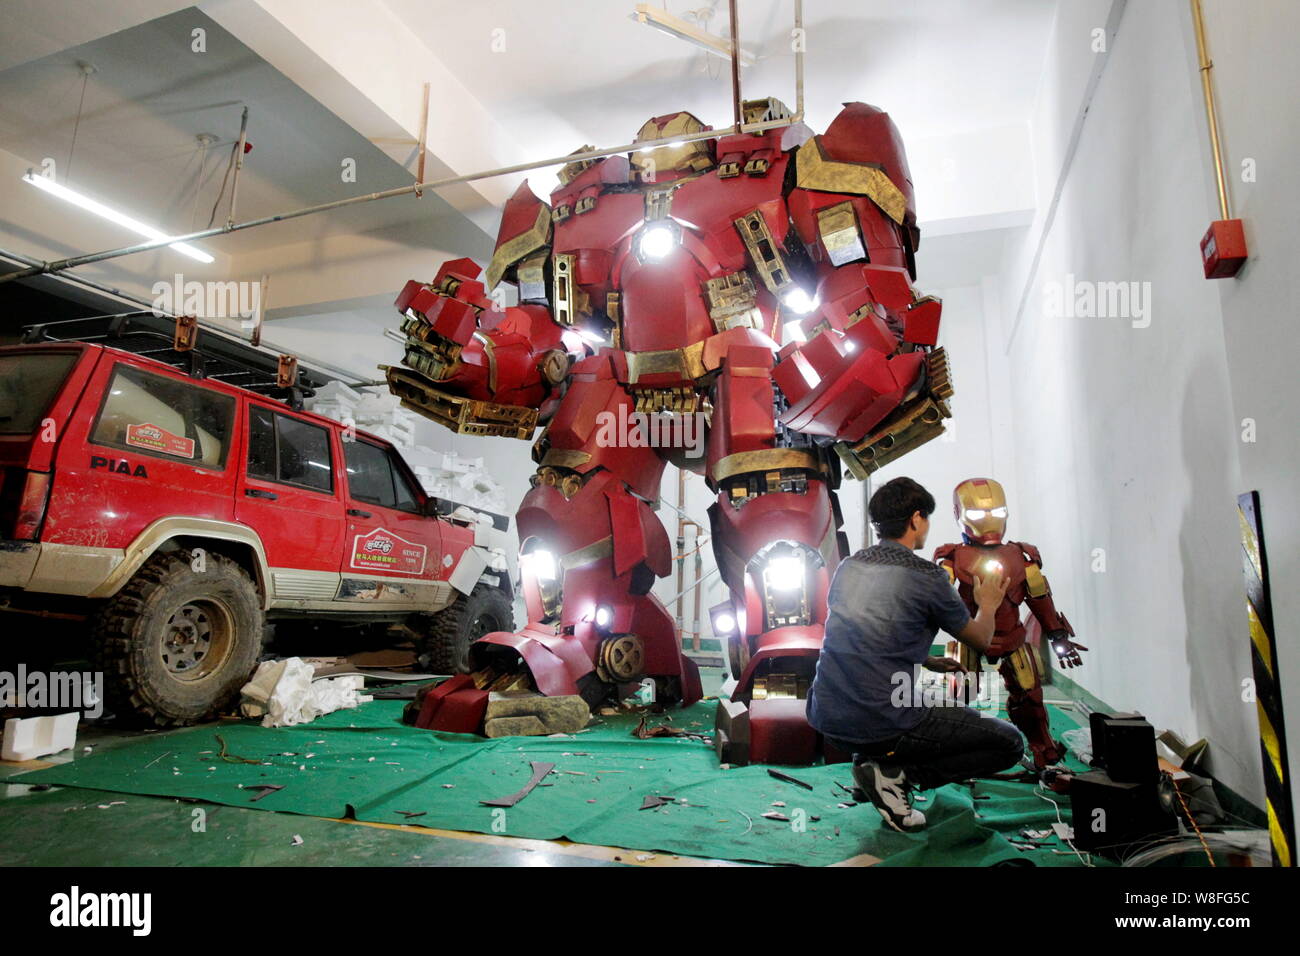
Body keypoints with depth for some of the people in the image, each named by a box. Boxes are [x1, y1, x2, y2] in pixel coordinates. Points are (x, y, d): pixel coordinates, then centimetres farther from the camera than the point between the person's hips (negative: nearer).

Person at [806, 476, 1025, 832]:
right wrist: (988, 605, 30)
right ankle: (895, 772, -2)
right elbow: (980, 641, 8)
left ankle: (873, 759, 15)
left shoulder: (847, 567, 9)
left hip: (826, 718, 7)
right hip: (882, 726, -7)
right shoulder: (927, 576, -10)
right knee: (1010, 743, 10)